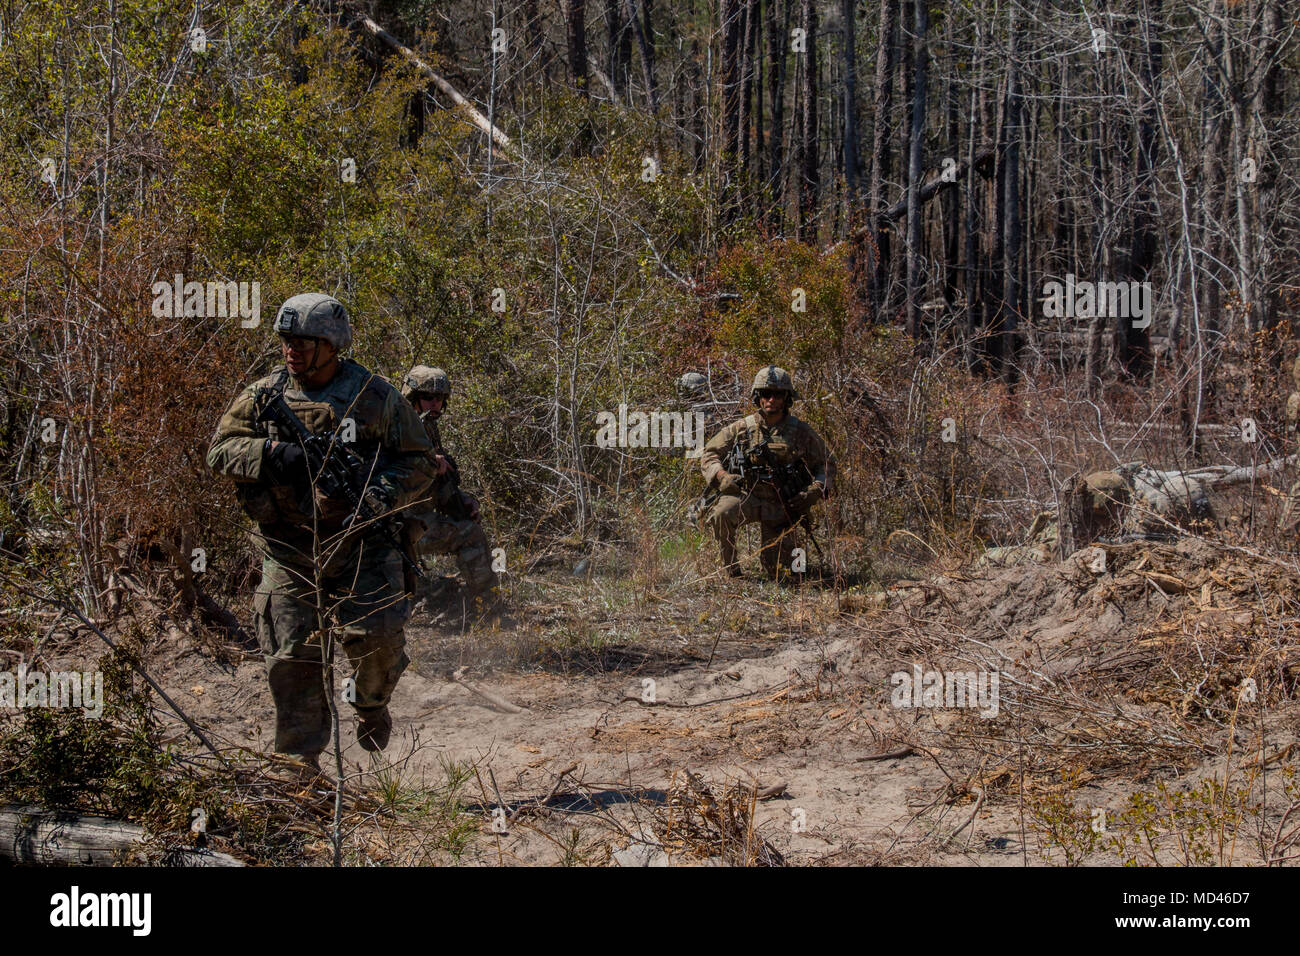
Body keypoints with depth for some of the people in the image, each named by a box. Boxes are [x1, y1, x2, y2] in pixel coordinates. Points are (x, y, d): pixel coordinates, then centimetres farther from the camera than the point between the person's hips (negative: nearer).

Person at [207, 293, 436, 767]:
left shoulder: (376, 396, 1)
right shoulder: (262, 396, 6)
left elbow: (419, 461, 2)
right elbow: (221, 451, 1)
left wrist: (380, 495, -16)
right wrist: (273, 454, -18)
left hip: (357, 539, -1)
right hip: (287, 549, 2)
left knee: (376, 633, -17)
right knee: (292, 657, 0)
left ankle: (370, 700, 18)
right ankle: (300, 763, 11)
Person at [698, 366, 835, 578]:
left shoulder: (802, 432, 1)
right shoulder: (740, 429, -1)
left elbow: (826, 464, 10)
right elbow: (709, 454, 6)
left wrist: (815, 491, -9)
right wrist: (722, 476, -15)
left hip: (782, 506, 1)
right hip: (746, 496, -1)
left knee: (777, 572, -5)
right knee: (721, 513, -35)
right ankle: (730, 566, -12)